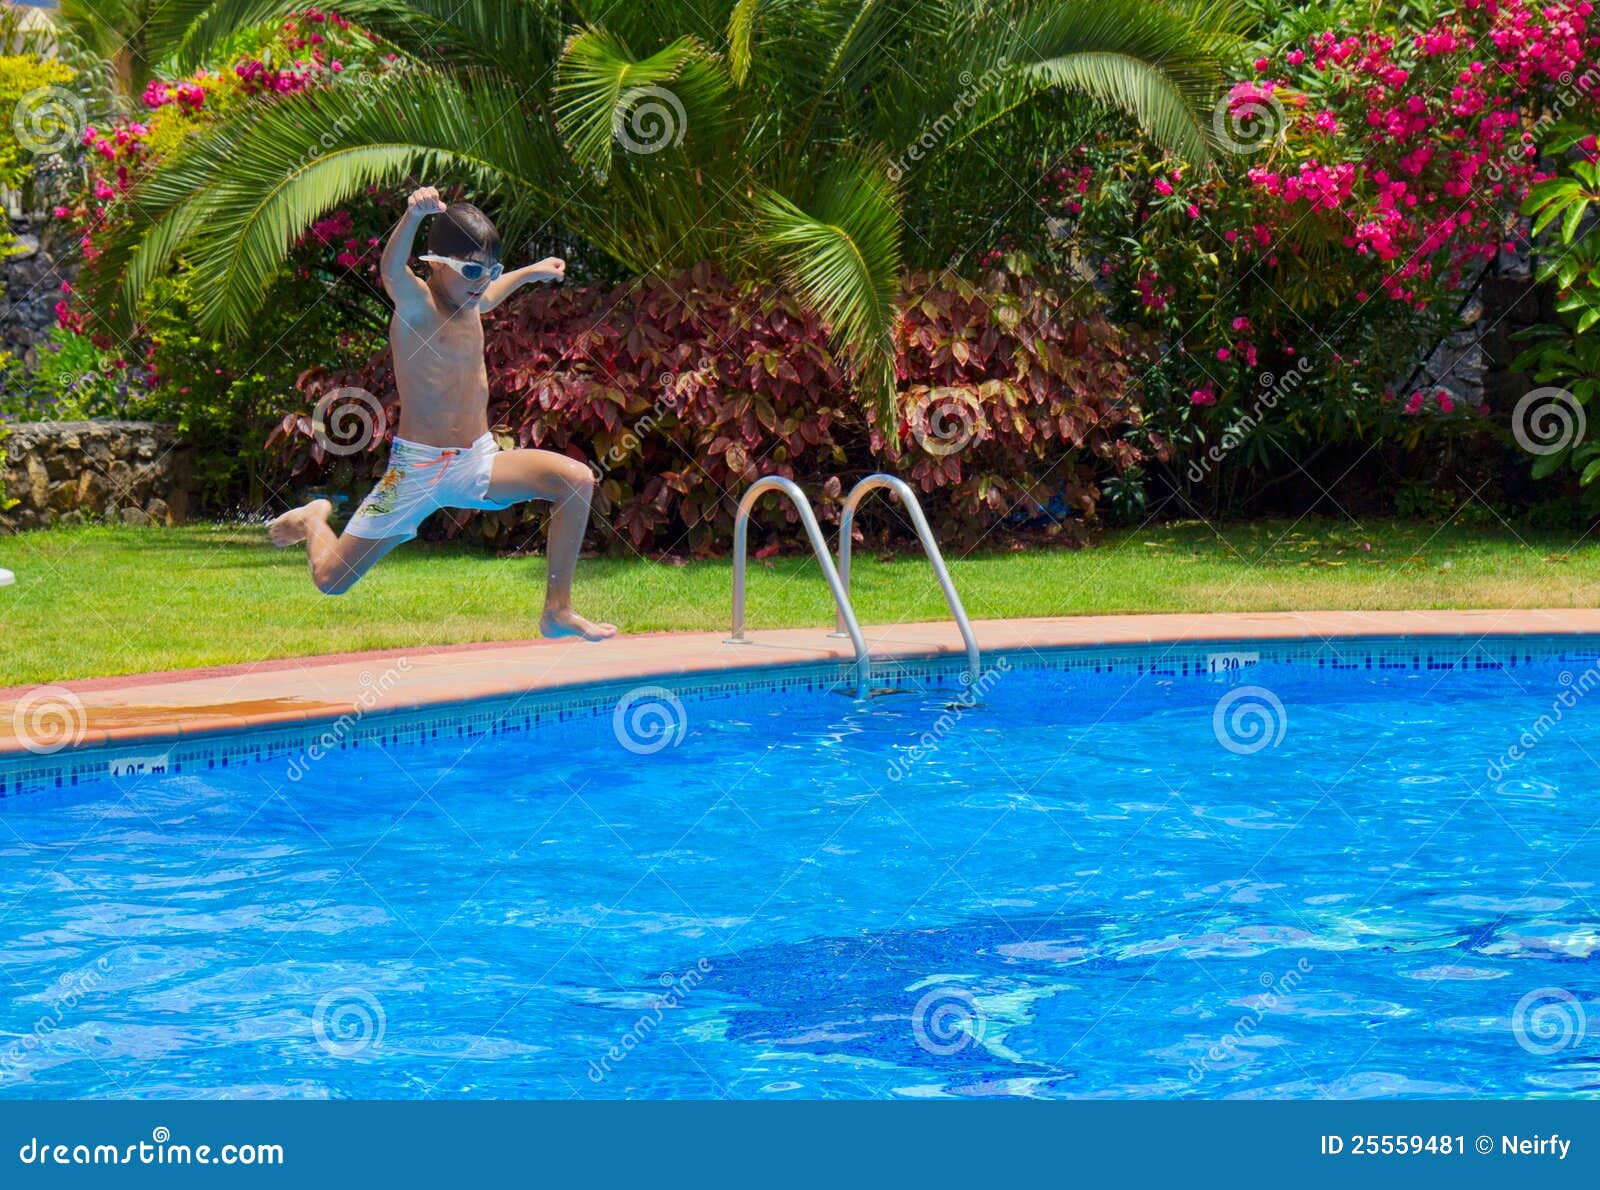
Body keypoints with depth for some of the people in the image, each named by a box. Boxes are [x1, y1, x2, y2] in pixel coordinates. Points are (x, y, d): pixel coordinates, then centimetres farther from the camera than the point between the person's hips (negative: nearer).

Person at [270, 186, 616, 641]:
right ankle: (314, 520, 34)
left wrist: (528, 274, 44)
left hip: (480, 463, 6)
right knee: (331, 578, -4)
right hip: (417, 468, -6)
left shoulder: (467, 303, 9)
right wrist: (414, 216, -58)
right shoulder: (416, 304, -13)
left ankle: (558, 611, -6)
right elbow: (392, 271, -39)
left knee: (577, 479, -18)